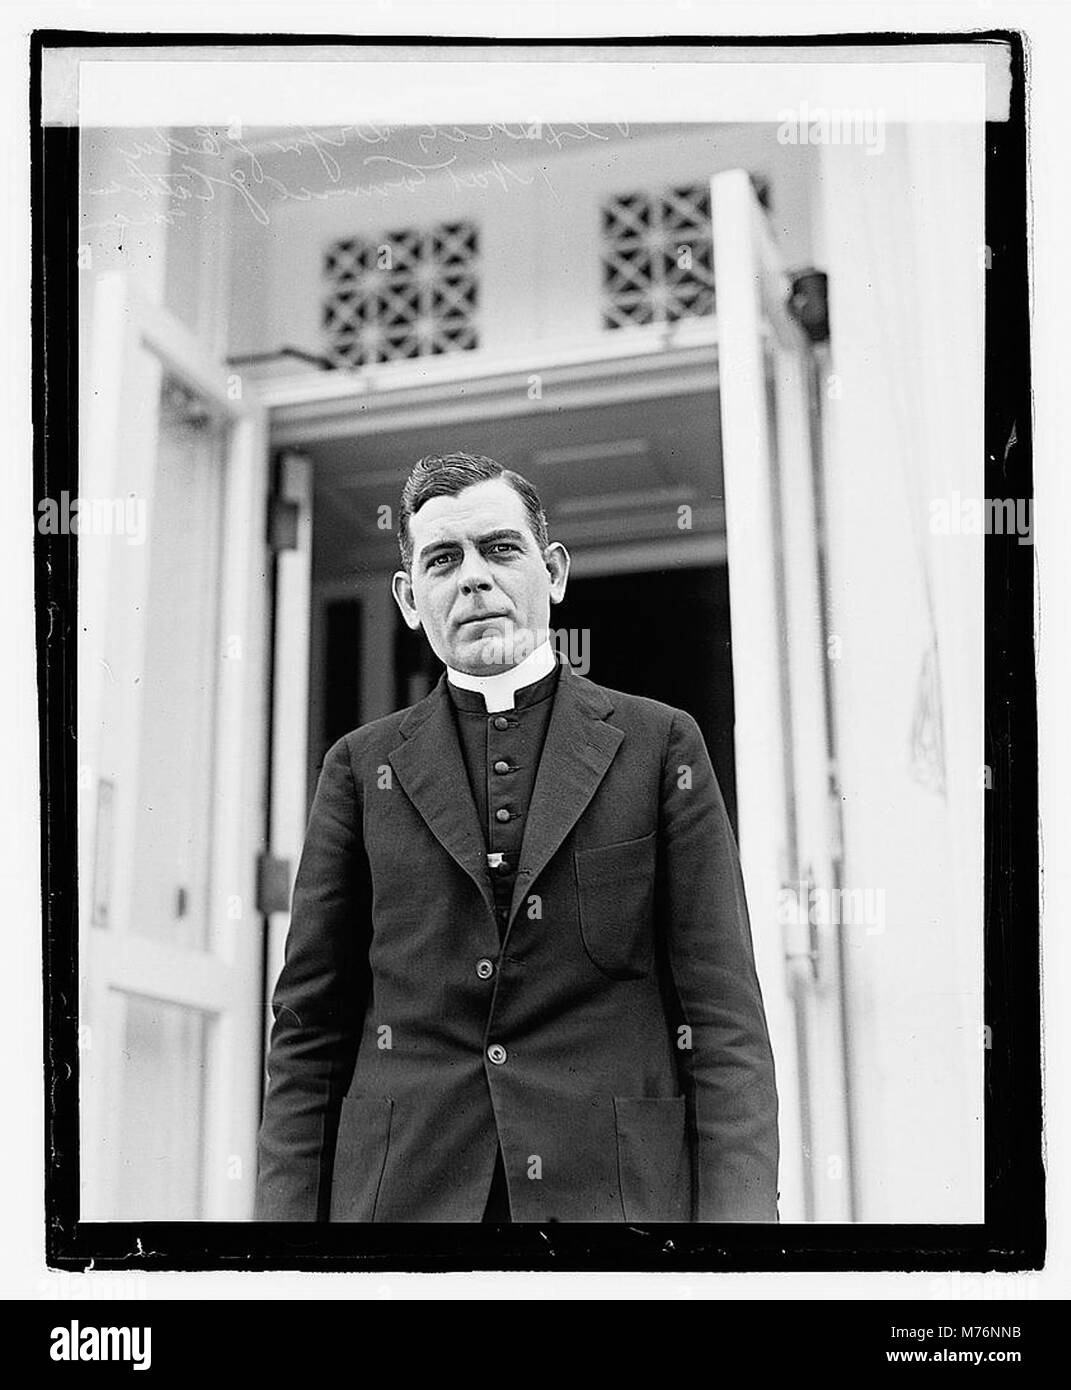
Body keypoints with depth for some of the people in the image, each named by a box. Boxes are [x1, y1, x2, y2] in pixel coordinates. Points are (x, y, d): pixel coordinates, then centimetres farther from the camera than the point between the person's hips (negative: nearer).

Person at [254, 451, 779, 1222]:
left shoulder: (658, 744, 6)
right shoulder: (362, 767, 10)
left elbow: (723, 1010, 0)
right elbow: (311, 1022, 8)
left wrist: (739, 1211, -10)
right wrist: (291, 1209, -2)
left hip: (620, 1189, -1)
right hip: (401, 1191, 1)